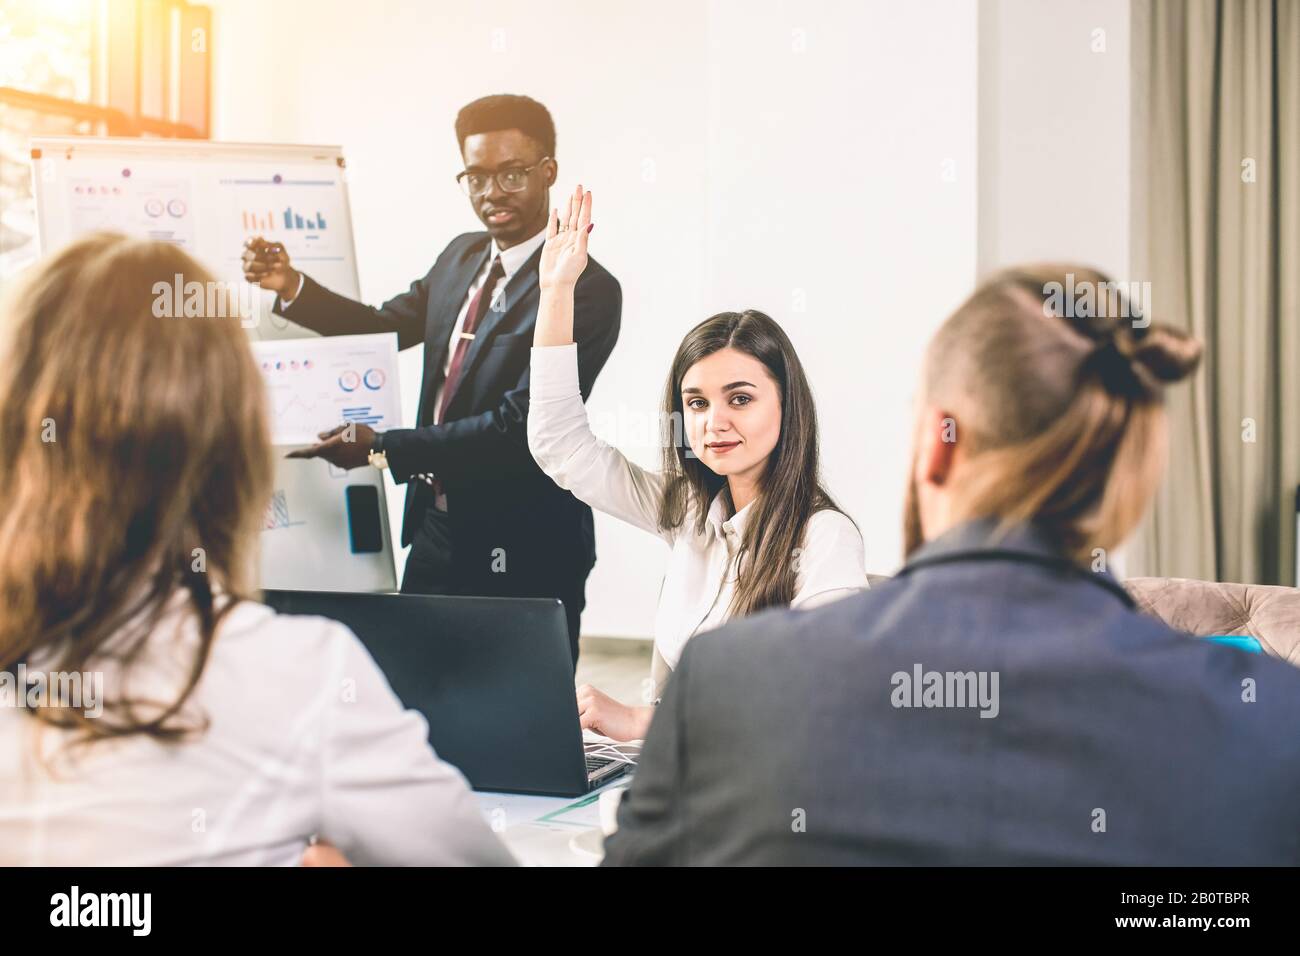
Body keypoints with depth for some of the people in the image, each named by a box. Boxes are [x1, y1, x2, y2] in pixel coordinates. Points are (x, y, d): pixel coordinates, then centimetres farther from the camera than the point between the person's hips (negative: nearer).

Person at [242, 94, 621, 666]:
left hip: (521, 553, -7)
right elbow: (385, 327, 17)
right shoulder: (462, 257, 9)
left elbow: (521, 424, -22)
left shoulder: (589, 290, -16)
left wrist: (382, 449, -24)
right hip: (435, 533, 7)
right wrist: (290, 288, 1)